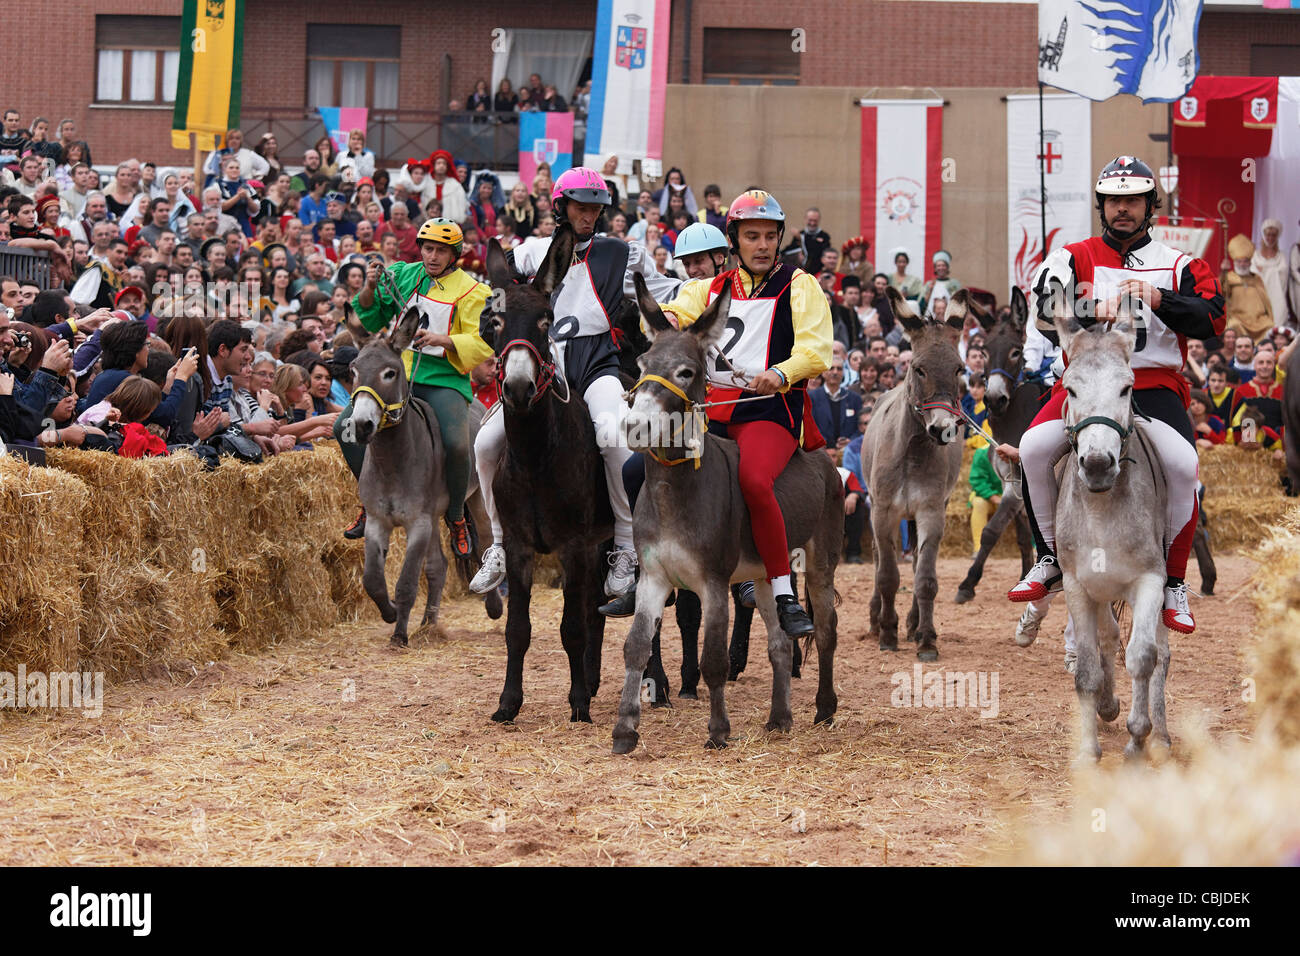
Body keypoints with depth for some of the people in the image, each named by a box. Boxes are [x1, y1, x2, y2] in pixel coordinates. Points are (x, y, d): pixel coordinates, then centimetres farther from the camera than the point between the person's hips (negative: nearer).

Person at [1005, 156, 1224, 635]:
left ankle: (1173, 582, -9)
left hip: (1155, 385, -1)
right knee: (1034, 447, -24)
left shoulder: (1176, 265, 12)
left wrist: (1156, 298, -18)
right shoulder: (1076, 257, 10)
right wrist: (1090, 304, -32)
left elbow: (1212, 319, -4)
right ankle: (1051, 560, -3)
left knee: (1182, 463, -28)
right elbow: (1044, 300, -12)